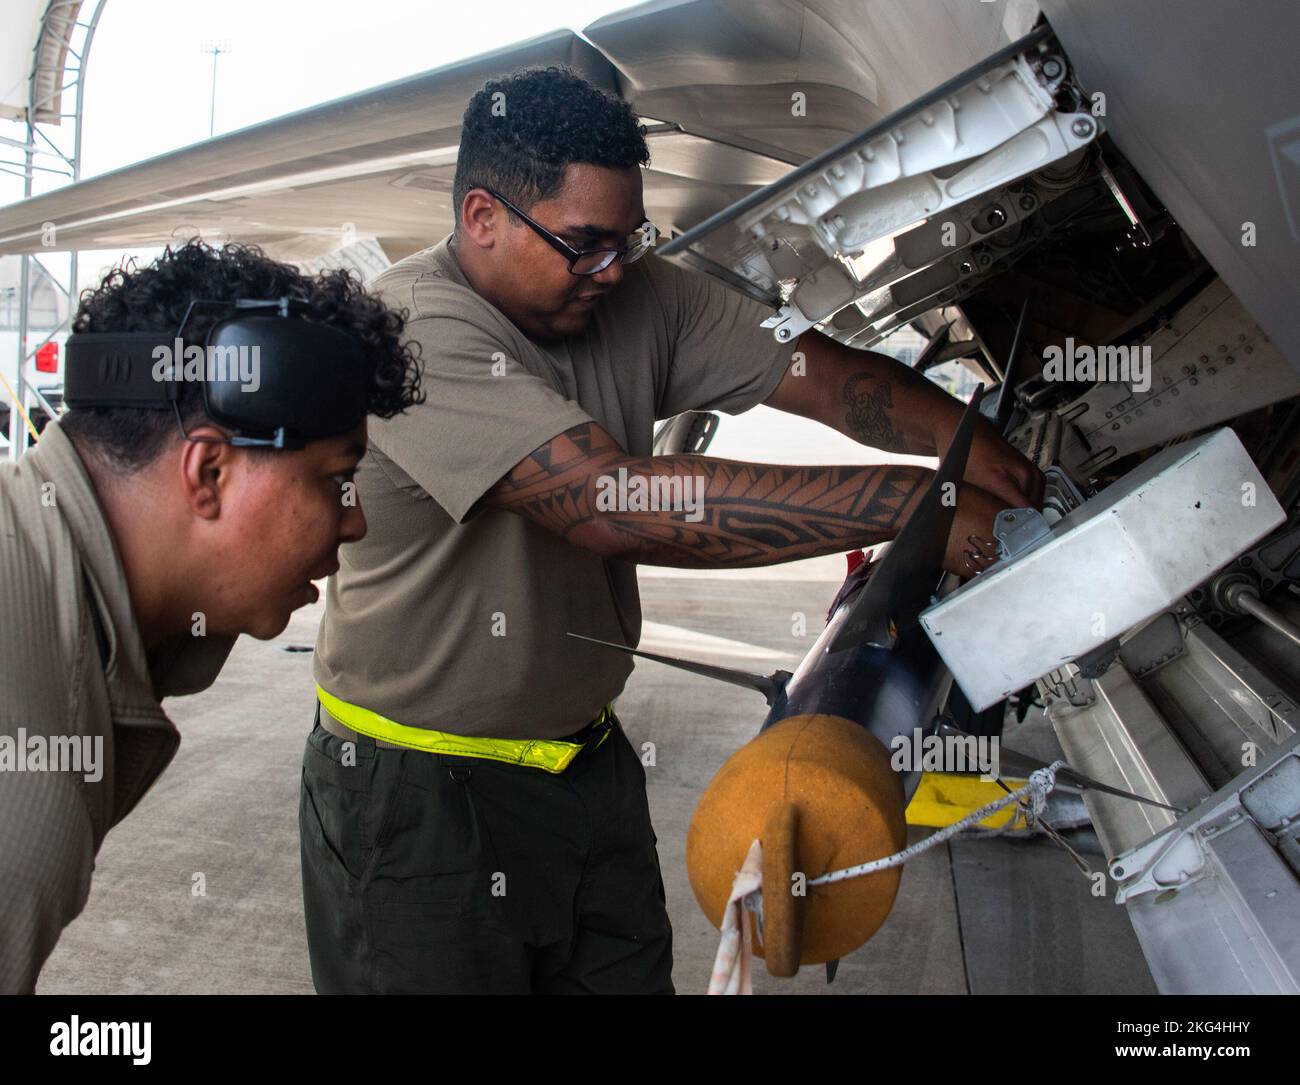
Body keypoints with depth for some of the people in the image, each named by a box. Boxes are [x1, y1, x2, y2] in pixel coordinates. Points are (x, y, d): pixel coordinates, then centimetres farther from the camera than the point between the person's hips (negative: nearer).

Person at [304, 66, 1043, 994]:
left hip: (590, 757, 6)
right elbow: (614, 505, -34)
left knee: (632, 975, 15)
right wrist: (914, 502, -31)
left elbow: (817, 369, -3)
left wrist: (972, 444, -23)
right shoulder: (413, 331, -24)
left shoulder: (638, 296, -1)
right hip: (422, 792, -6)